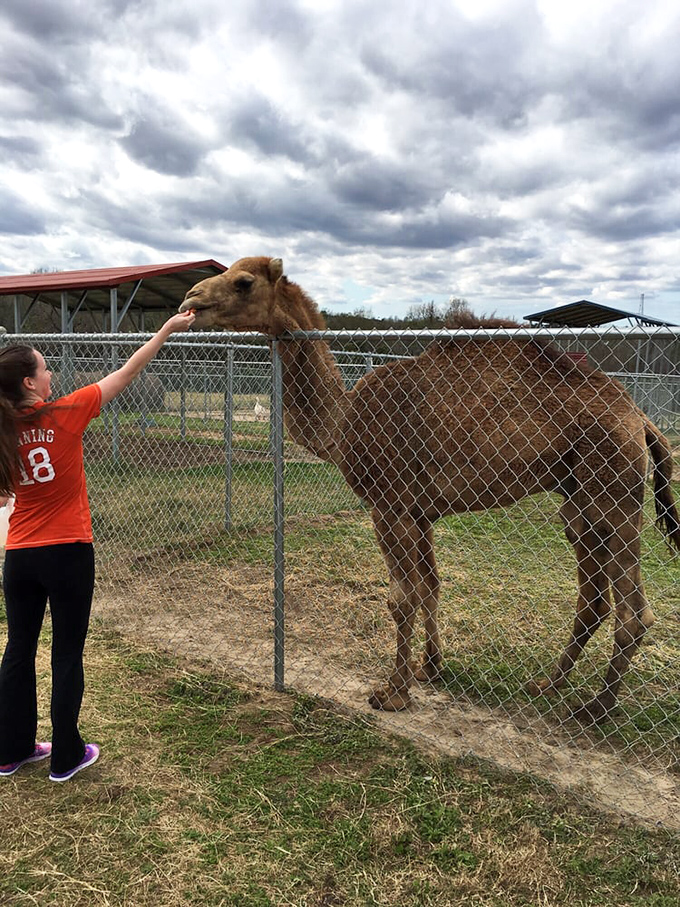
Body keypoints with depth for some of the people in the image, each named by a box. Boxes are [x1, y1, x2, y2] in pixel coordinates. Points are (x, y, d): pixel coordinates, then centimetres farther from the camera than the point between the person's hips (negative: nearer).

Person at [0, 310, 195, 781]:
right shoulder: (65, 415, -14)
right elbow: (126, 374, -8)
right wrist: (167, 329, -1)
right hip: (68, 553, -5)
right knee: (68, 655, 8)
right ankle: (66, 756, 20)